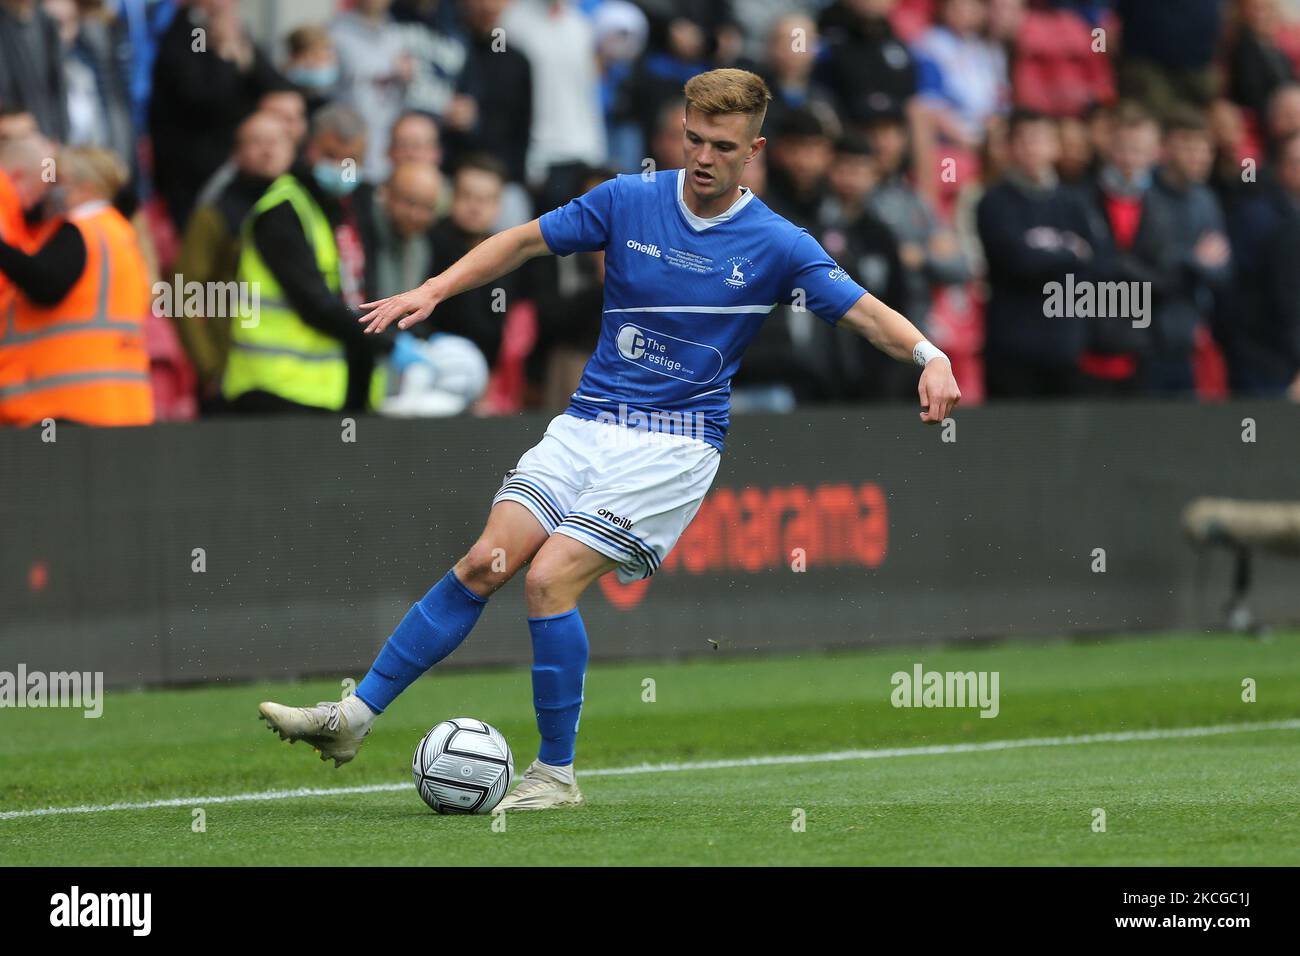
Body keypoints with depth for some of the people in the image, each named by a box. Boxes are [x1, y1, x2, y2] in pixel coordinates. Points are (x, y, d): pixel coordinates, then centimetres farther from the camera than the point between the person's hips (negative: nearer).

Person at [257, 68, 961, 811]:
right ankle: (355, 716, -4)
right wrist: (433, 290, 3)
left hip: (674, 446, -4)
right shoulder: (628, 202, 2)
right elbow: (527, 241, 12)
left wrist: (931, 357, -28)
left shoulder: (776, 246, -6)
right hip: (587, 426, 4)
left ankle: (557, 773, -6)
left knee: (550, 578, -19)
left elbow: (866, 311, -9)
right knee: (487, 563, -9)